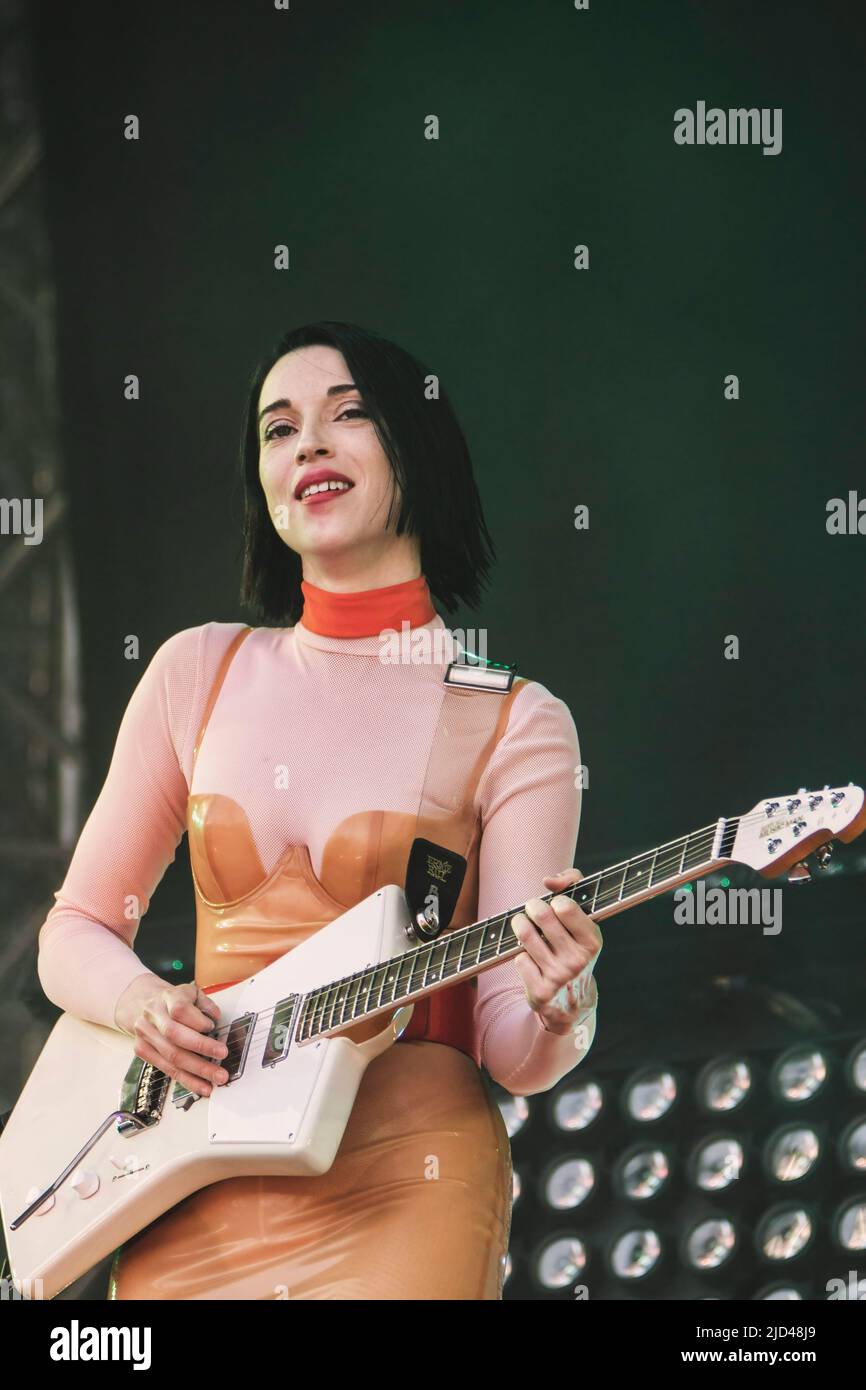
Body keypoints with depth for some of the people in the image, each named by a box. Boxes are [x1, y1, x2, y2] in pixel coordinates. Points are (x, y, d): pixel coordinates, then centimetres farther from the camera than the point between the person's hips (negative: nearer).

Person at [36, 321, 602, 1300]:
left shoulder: (513, 724, -3)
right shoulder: (201, 671, 7)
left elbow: (508, 1054, -5)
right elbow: (75, 932, 12)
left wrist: (554, 1009, -27)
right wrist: (142, 1004, -9)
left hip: (401, 1176, -3)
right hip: (193, 1172, 3)